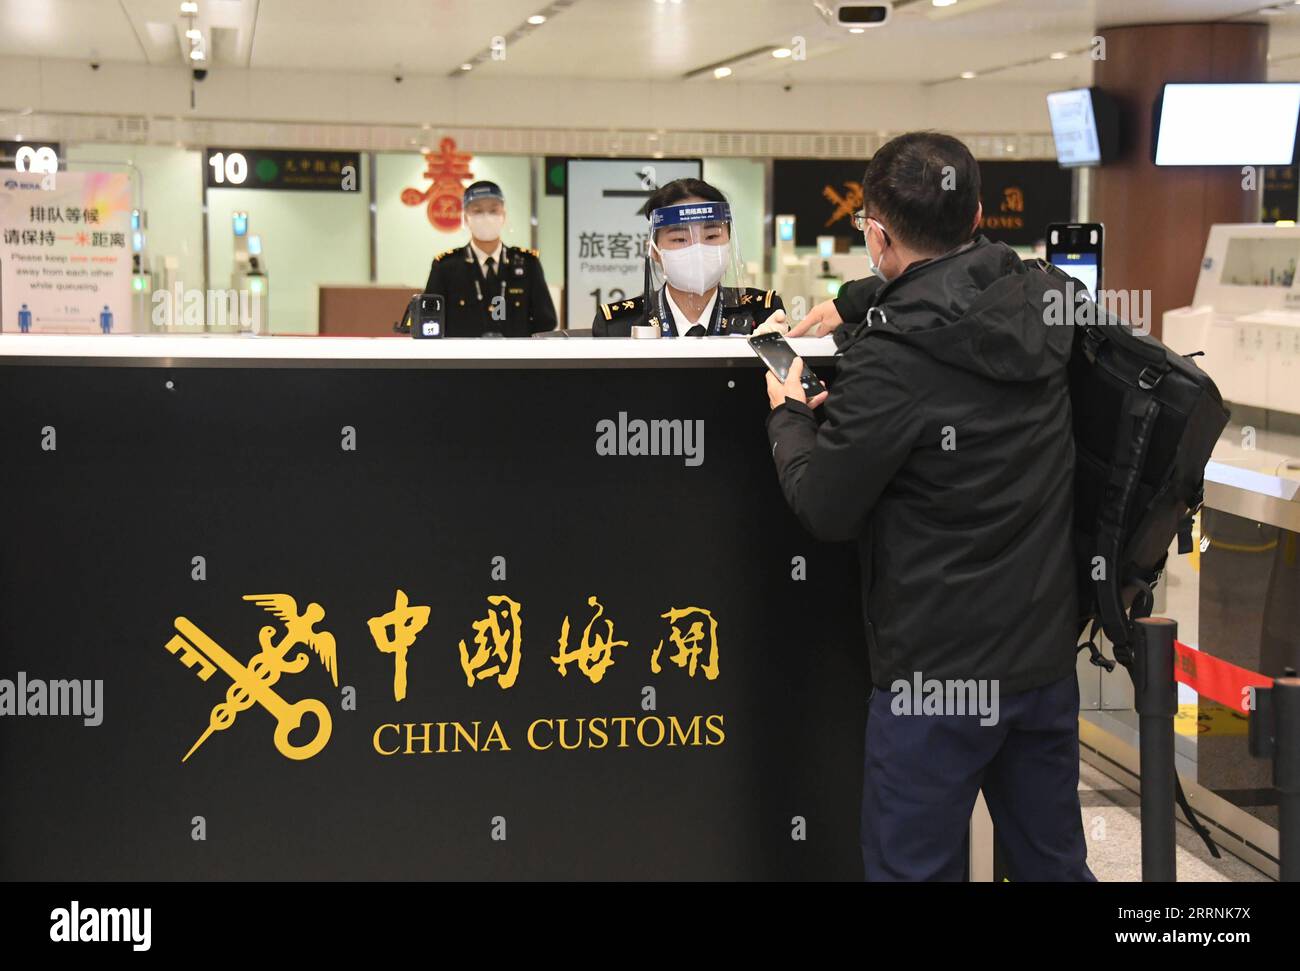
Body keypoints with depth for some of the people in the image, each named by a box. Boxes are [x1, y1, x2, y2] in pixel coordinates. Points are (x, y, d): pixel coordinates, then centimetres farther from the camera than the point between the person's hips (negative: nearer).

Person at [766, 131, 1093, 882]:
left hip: (939, 671, -7)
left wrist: (789, 417, 5)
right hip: (1047, 649, 7)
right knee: (1054, 863, 18)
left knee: (913, 867, 6)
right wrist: (850, 306, 26)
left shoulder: (889, 362, -21)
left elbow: (822, 510, -11)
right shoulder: (1044, 301, 0)